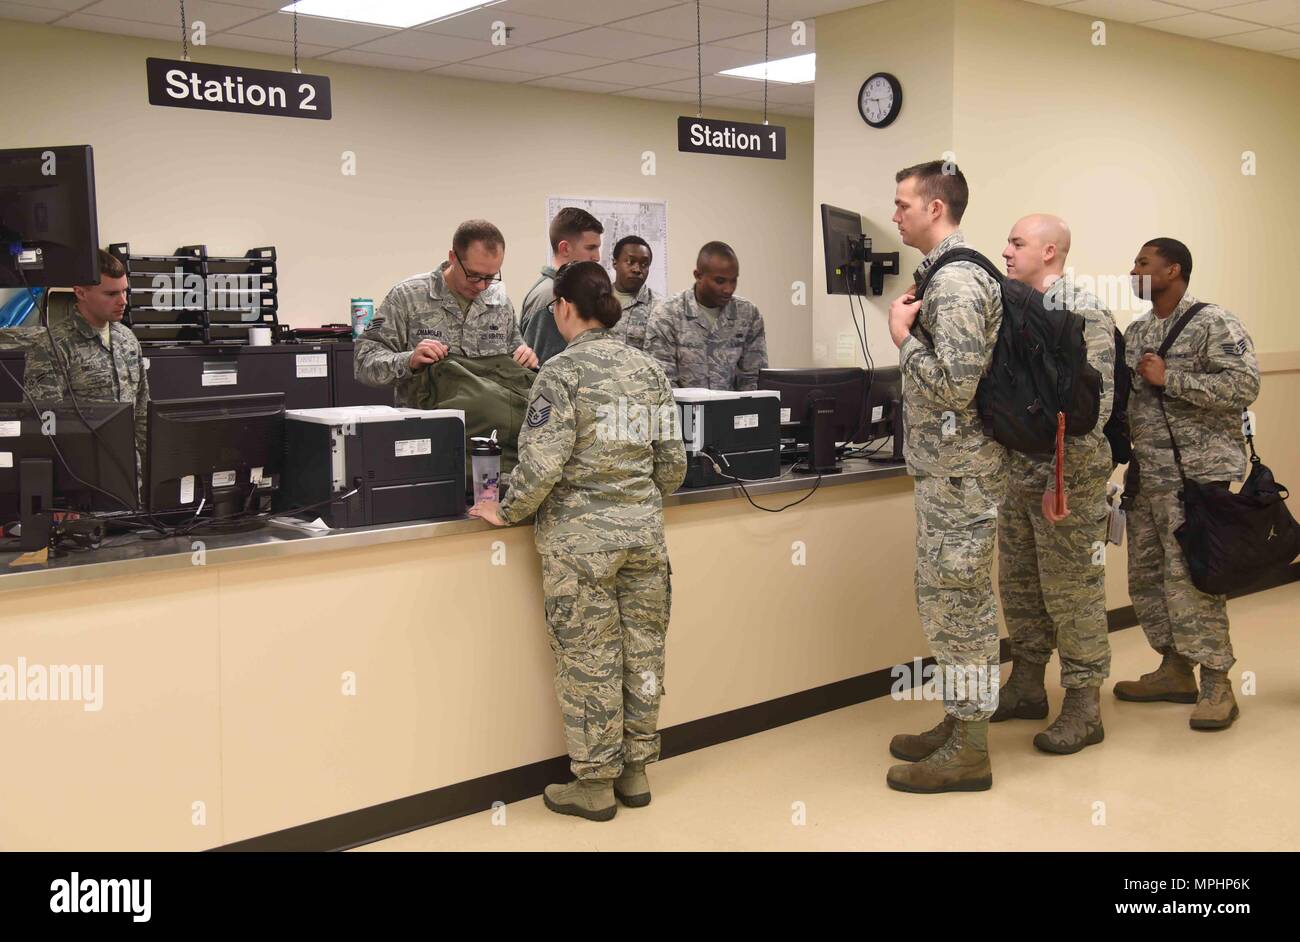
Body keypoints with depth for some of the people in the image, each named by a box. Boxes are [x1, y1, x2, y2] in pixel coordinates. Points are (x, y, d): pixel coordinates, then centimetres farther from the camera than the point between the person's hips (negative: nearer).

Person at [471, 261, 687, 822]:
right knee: (643, 655, 12)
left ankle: (595, 786, 14)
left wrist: (505, 513, -2)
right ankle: (635, 773, 24)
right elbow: (673, 463, 8)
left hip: (580, 539, -5)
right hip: (644, 534, 6)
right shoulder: (649, 371, 7)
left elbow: (541, 464, -17)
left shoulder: (563, 371, -11)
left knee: (589, 663, 4)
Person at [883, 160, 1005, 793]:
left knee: (957, 603, -2)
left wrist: (903, 336, -15)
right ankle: (958, 724, 29)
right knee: (947, 600, 17)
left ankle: (969, 753, 8)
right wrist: (910, 331, 10)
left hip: (958, 473, -11)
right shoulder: (945, 272, 14)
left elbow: (954, 383, -26)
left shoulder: (954, 281, -18)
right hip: (945, 469, 11)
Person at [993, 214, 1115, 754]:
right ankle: (1026, 689, 30)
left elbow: (1094, 405, -20)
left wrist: (1062, 479, -23)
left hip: (1065, 482, -8)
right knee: (1018, 587, 16)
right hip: (1017, 476, 8)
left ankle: (1084, 709, 12)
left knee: (1072, 596, 1)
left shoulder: (1083, 315, -13)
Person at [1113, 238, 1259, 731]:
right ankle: (1176, 670, 24)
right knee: (1147, 576, 11)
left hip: (1196, 473, -8)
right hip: (1146, 475, 8)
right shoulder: (1135, 331, 15)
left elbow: (1243, 386, -17)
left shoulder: (1215, 324, -7)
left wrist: (1169, 379, -18)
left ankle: (1216, 685, 3)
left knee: (1190, 579, -9)